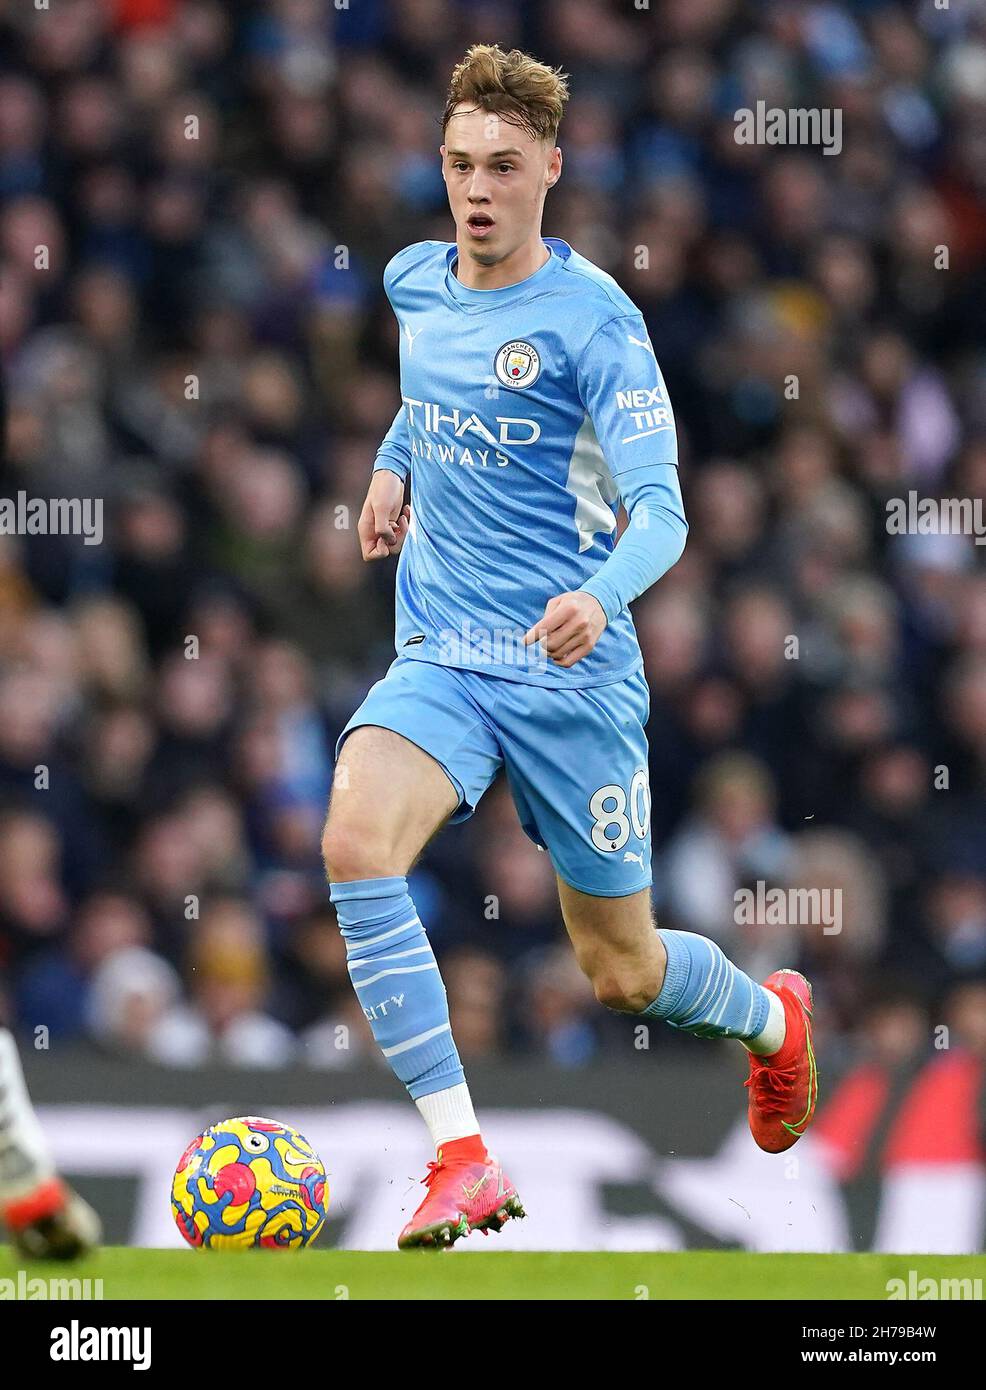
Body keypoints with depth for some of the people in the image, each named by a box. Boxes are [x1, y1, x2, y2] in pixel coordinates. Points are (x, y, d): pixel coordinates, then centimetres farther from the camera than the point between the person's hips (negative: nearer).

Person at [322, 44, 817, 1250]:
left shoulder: (590, 317, -12)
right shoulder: (414, 283, 5)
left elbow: (661, 512, -18)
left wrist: (599, 595, -37)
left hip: (571, 673, -4)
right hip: (438, 661, 4)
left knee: (623, 975, 7)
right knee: (354, 842, -27)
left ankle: (771, 1016, 44)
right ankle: (461, 1160, -27)